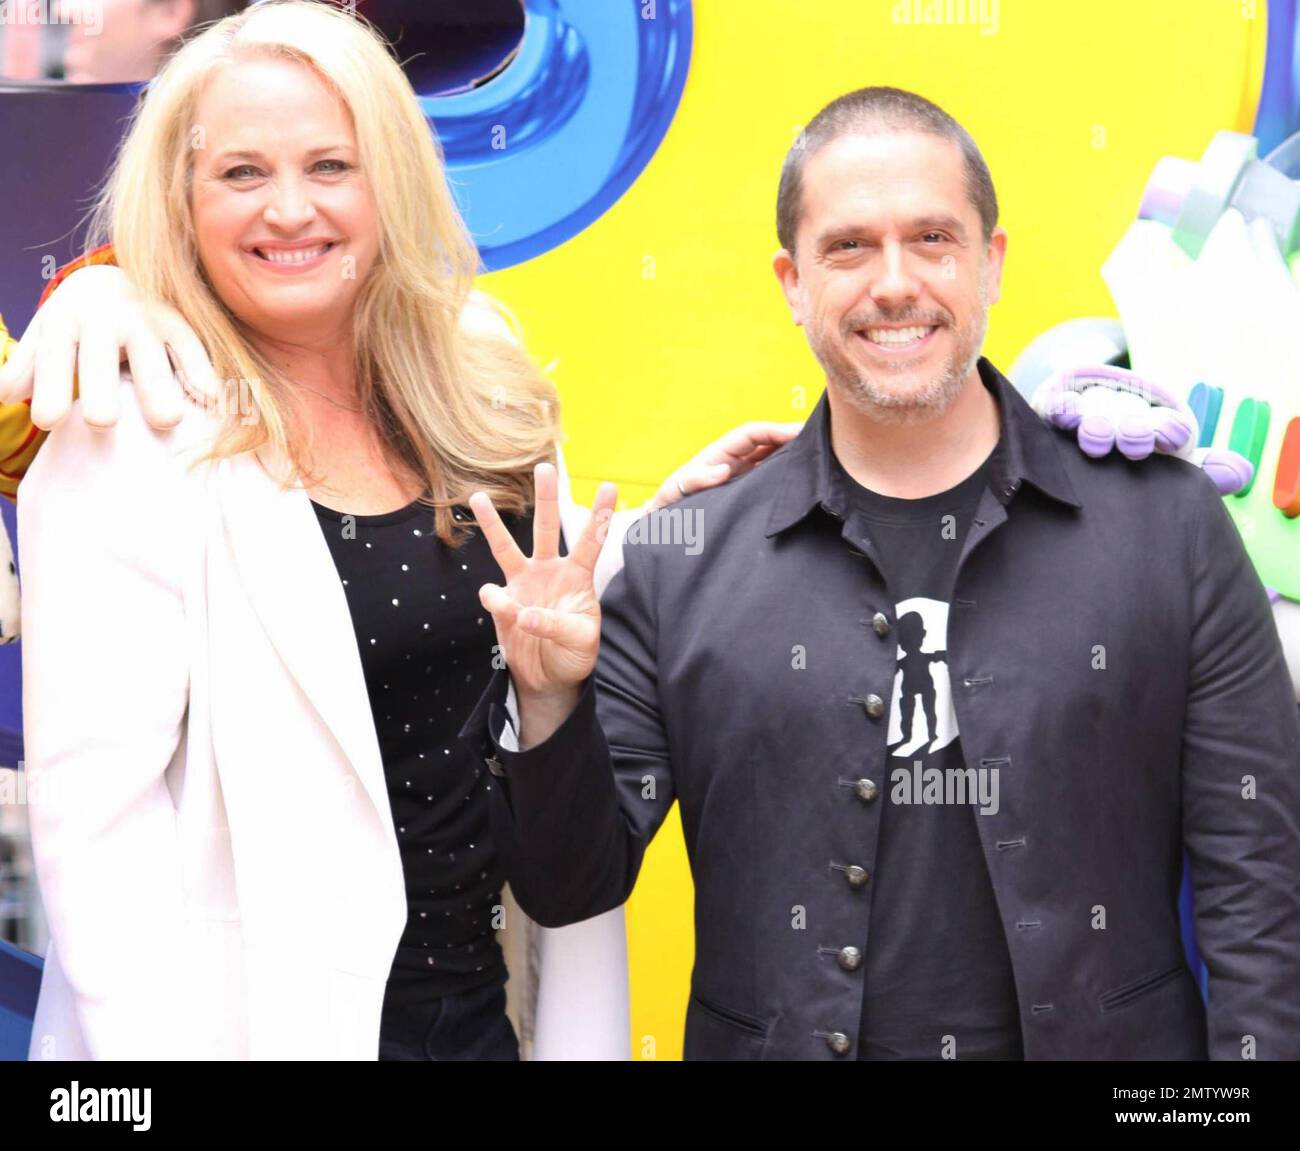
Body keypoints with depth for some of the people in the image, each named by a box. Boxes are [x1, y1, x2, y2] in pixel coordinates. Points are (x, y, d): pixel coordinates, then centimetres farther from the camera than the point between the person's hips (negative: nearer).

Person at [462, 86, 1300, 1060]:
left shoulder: (1170, 528, -6)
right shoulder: (675, 565, -5)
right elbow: (571, 890, -1)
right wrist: (549, 706, -17)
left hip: (1102, 1037, 0)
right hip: (775, 1037, 1)